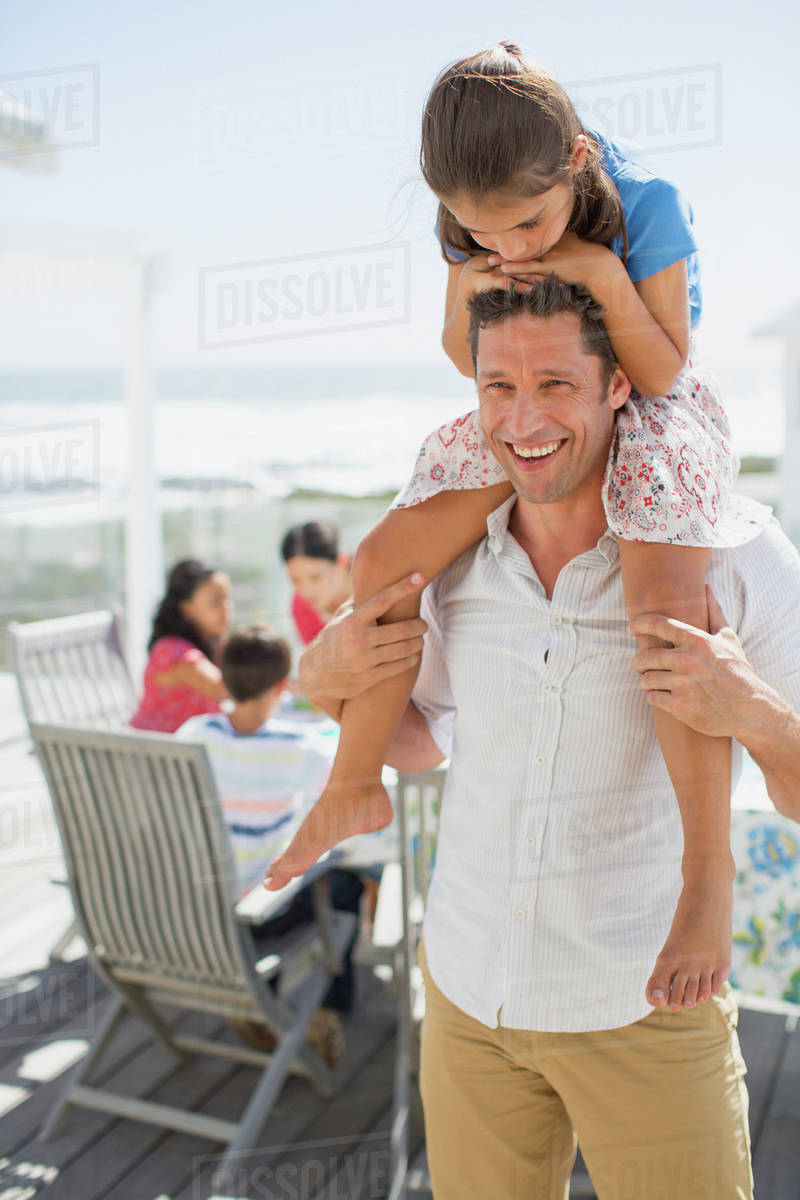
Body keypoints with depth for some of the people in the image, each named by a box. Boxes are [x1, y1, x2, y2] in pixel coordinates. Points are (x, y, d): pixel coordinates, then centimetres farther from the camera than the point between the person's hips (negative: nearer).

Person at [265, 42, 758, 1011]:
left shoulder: (644, 205, -22)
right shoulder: (471, 221, -10)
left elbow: (662, 370, -19)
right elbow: (468, 359, 0)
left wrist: (601, 271, -32)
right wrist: (465, 290, -22)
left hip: (650, 414, -4)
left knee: (665, 603, -33)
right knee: (385, 560, -10)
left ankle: (707, 872, -24)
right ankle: (354, 786, 8)